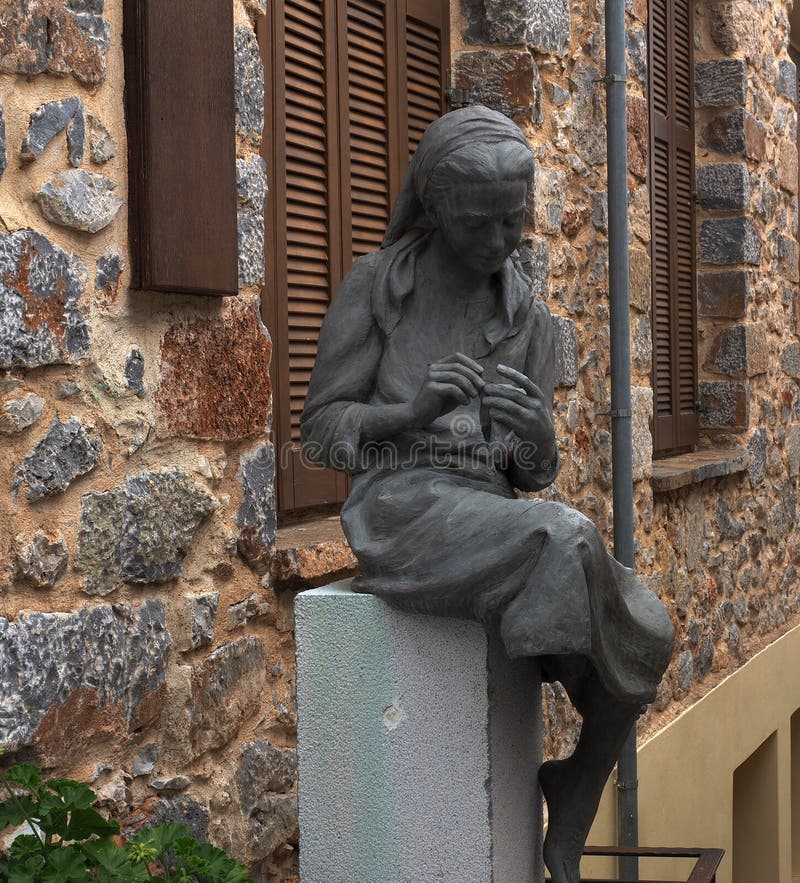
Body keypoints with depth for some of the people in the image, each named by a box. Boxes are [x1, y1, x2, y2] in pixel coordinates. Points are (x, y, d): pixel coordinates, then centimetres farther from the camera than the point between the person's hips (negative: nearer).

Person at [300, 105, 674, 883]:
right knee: (566, 547, -32)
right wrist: (413, 413, -22)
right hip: (398, 521, -5)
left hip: (491, 527, 5)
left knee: (644, 635, -20)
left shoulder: (528, 319, 14)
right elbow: (321, 433, -1)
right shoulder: (370, 285, 1)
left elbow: (534, 471, 9)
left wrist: (534, 431, -17)